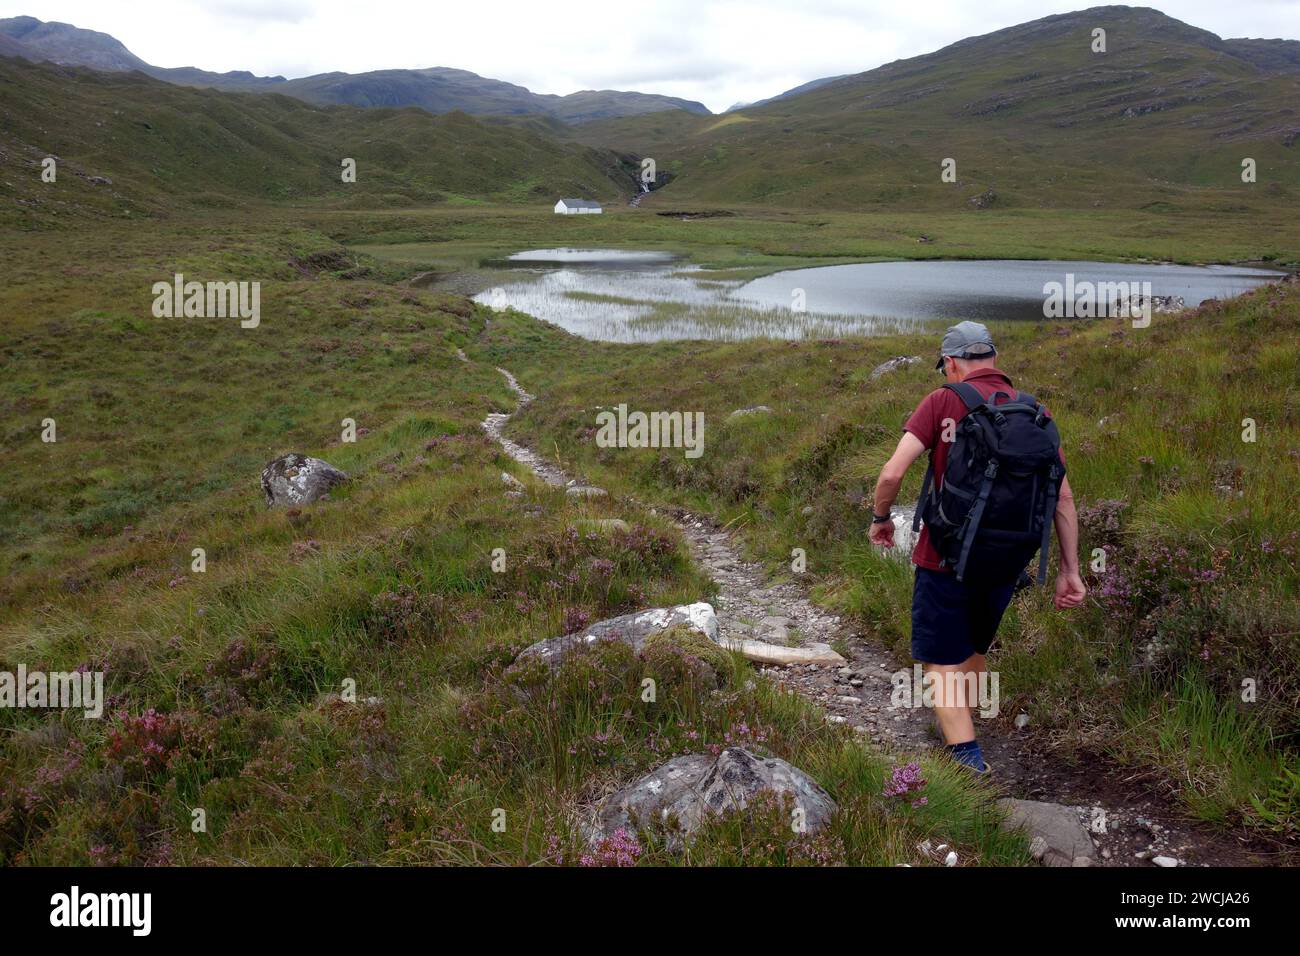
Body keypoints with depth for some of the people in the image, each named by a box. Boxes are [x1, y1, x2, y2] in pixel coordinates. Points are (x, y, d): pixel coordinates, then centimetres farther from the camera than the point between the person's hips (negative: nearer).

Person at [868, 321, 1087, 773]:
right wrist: (1070, 569, 6)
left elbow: (893, 471, -16)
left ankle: (966, 758, -9)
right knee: (974, 651, 25)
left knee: (941, 662, 5)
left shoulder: (943, 401, -8)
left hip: (946, 555, -5)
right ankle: (959, 728, 43)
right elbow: (1063, 497, 1)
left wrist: (880, 518, 3)